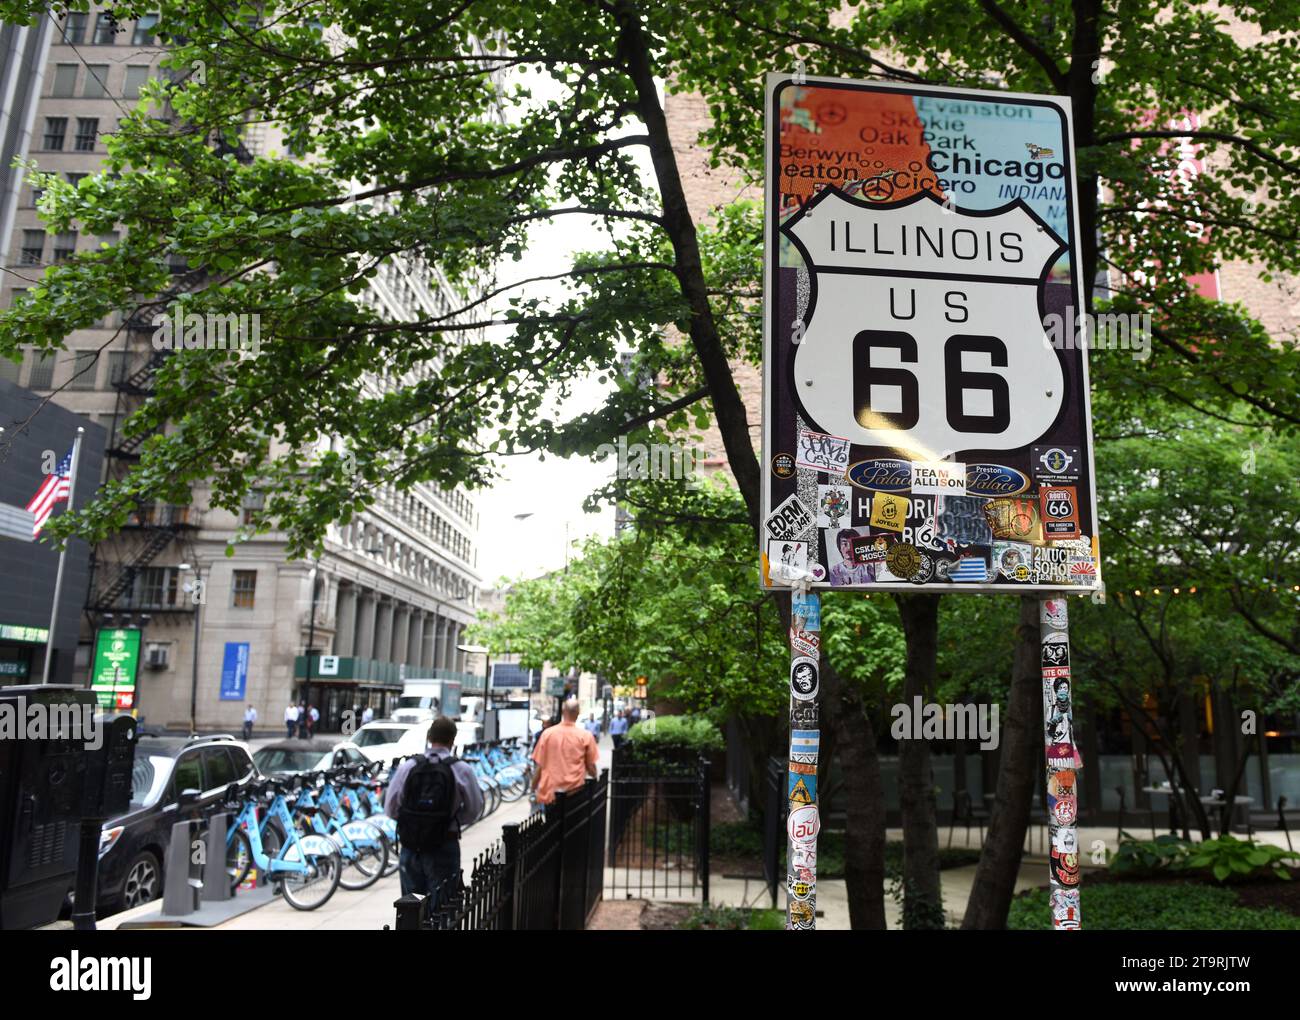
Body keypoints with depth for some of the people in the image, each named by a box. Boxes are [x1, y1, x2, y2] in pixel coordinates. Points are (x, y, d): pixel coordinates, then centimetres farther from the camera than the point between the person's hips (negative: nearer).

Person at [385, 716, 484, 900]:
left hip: (411, 848, 2)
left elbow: (390, 809, 0)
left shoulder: (407, 767, -4)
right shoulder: (462, 770, -9)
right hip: (444, 849, -2)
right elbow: (474, 809, -2)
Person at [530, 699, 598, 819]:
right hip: (575, 790, -1)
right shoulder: (586, 736, -6)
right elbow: (591, 767, 0)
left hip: (549, 792, 1)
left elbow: (539, 766, -1)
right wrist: (595, 778, 22)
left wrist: (533, 791, 9)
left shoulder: (547, 733, -4)